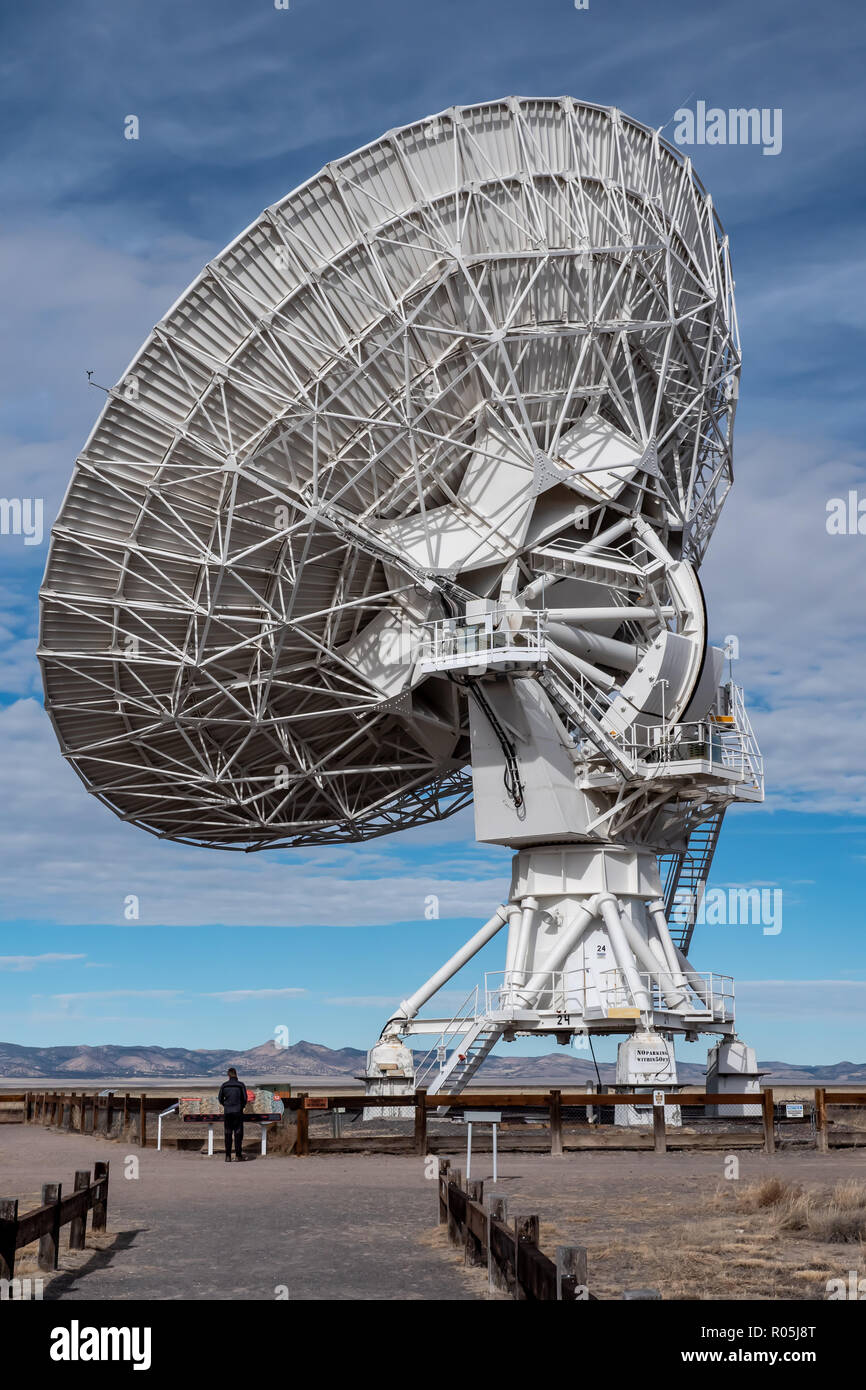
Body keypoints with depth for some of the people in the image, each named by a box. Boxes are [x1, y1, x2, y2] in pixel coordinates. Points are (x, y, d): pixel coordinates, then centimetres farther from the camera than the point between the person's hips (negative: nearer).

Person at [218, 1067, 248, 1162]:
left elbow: (220, 1098, 5)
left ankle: (228, 1156, 1)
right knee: (238, 1134, 2)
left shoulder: (224, 1085, 1)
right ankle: (238, 1155, -1)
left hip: (227, 1112, 1)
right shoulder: (241, 1085, -4)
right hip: (238, 1111, -1)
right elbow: (245, 1098, -3)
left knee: (228, 1134, 5)